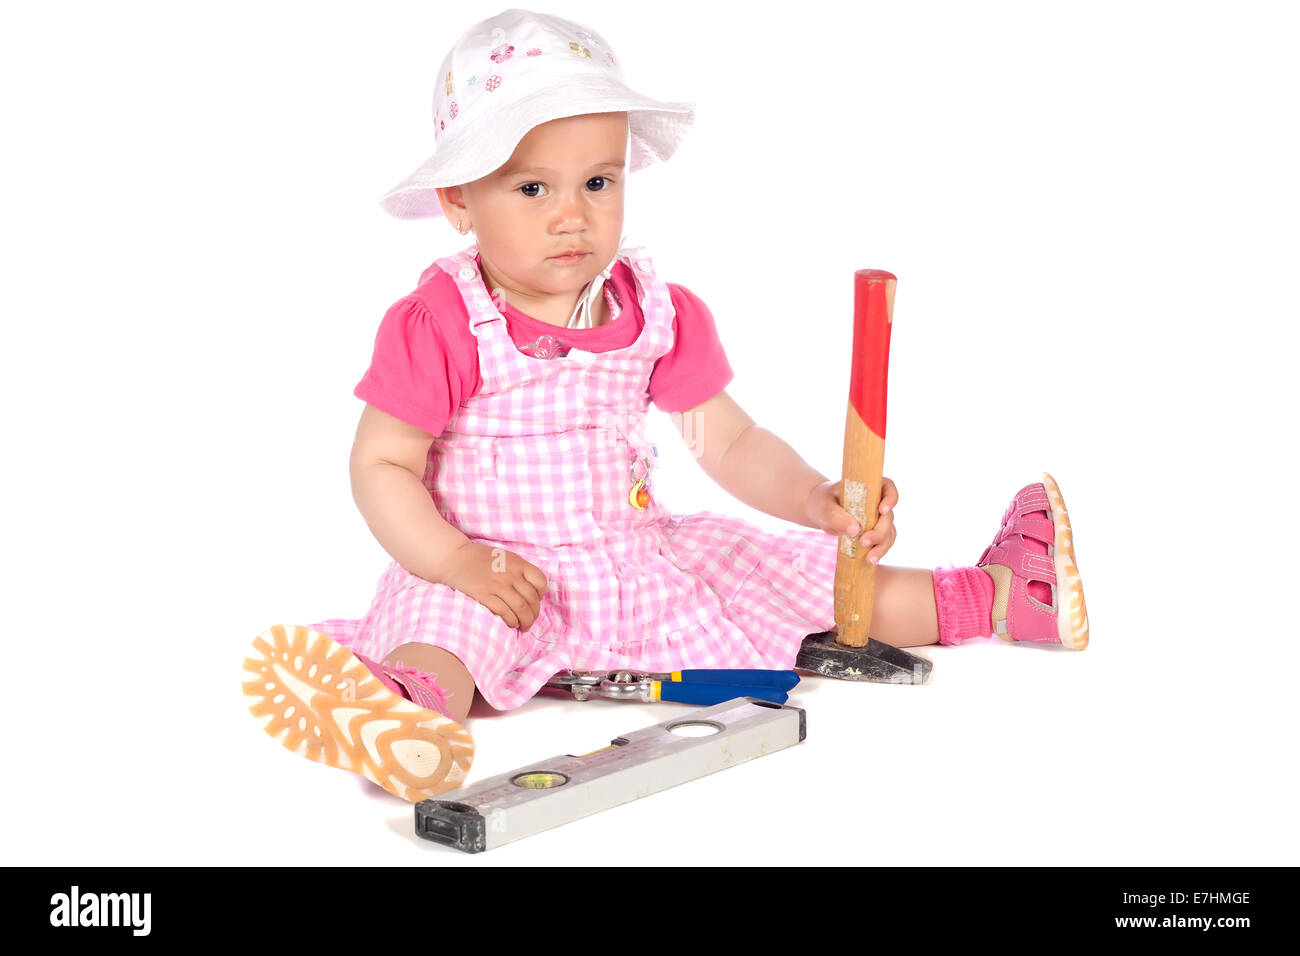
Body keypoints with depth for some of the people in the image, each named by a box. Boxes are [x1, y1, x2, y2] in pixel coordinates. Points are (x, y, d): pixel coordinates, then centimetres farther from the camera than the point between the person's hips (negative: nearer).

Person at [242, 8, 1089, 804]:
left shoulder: (657, 314, 0)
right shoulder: (439, 326, -12)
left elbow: (727, 443, 1)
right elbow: (381, 464, -9)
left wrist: (817, 501, -17)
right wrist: (456, 562, -25)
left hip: (643, 563, 4)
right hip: (494, 577, -4)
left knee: (789, 574, 3)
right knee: (439, 618, -37)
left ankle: (1005, 594, 13)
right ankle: (408, 707, -68)